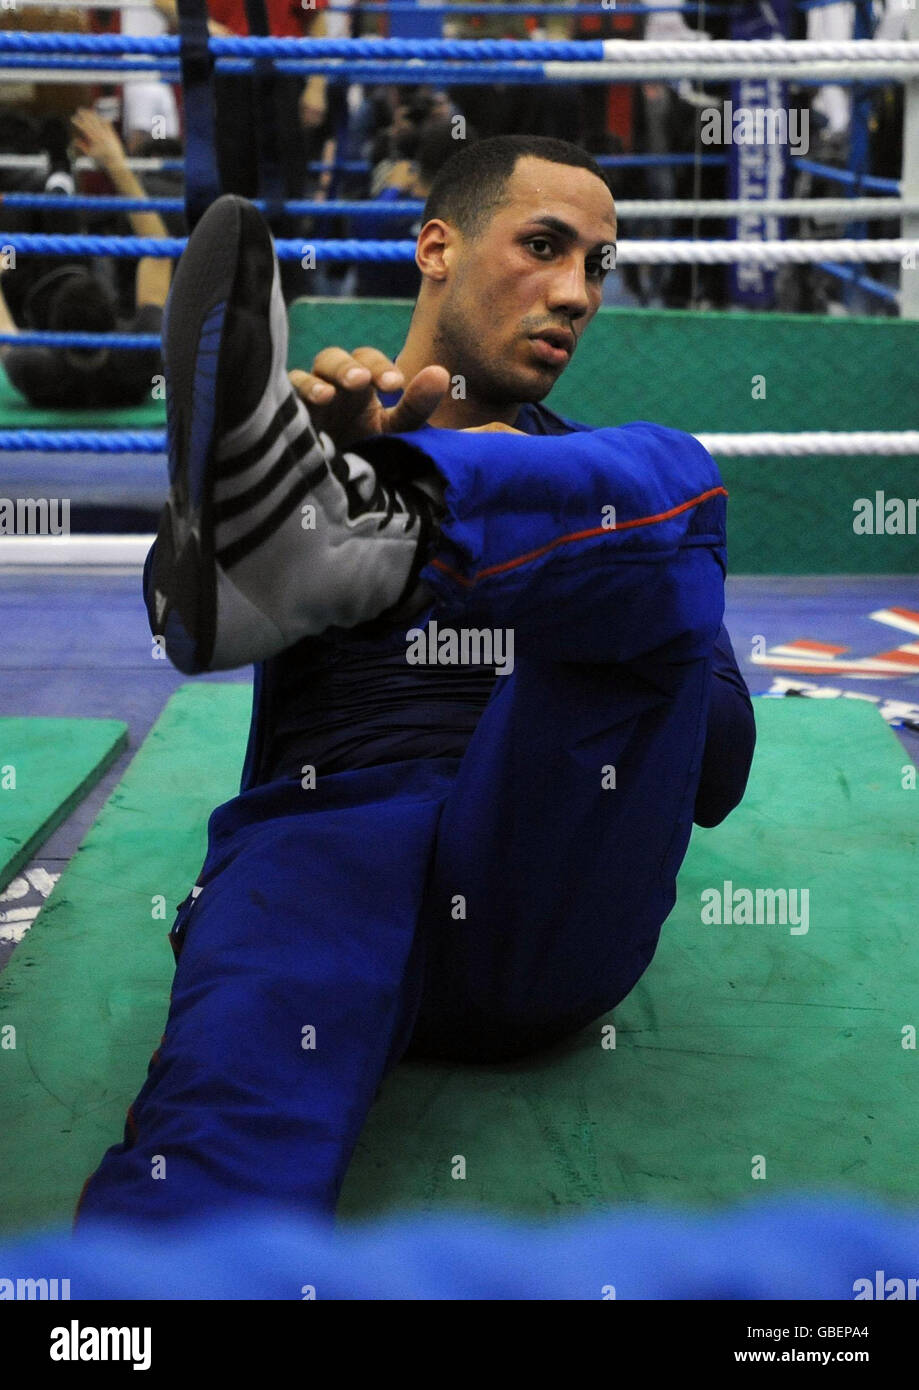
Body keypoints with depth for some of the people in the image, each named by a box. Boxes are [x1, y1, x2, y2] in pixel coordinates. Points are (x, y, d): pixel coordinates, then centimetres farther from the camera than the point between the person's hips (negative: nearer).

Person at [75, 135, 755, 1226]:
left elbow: (717, 777, 16)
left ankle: (330, 521, -37)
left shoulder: (619, 478, 26)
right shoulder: (317, 422, 23)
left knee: (674, 477, -19)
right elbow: (187, 621, 1)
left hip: (546, 912, 2)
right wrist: (311, 447, -18)